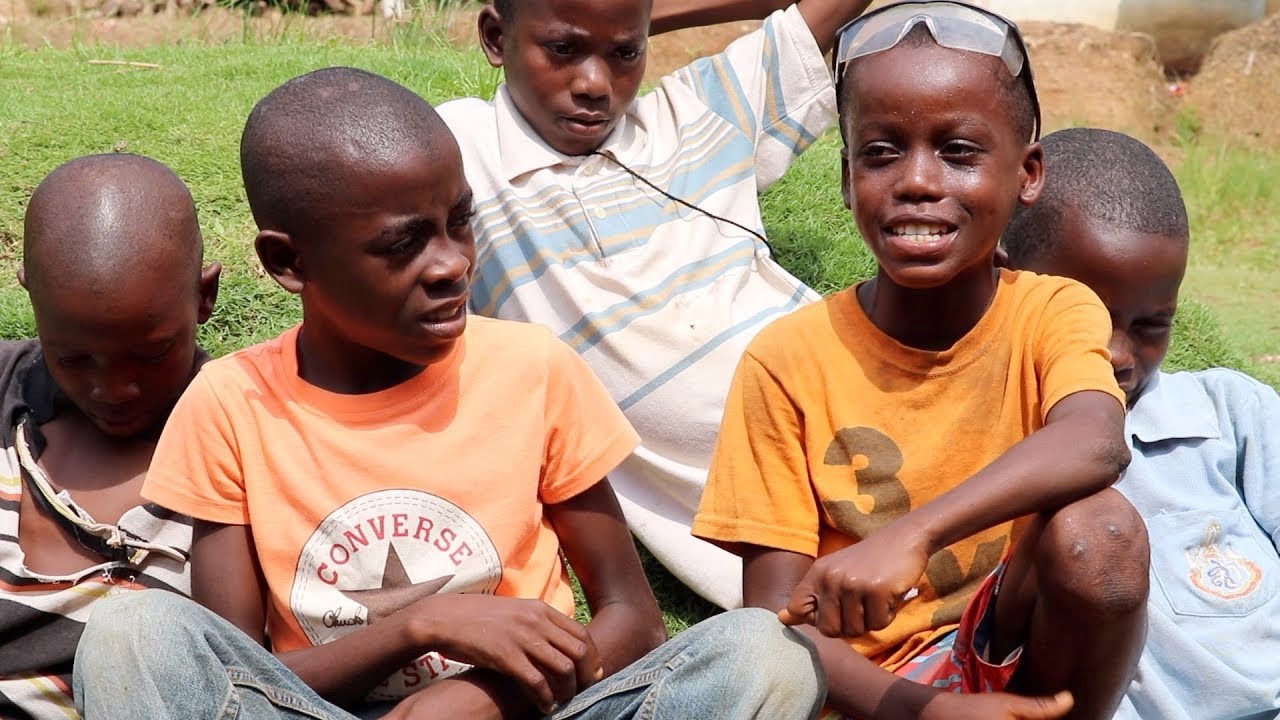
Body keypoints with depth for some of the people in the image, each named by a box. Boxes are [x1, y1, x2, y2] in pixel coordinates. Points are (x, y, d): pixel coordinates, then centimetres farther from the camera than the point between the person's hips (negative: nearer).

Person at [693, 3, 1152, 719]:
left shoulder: (1056, 312, -7)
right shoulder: (788, 359, -10)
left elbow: (1096, 443, -31)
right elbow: (778, 614, -10)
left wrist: (913, 534, -44)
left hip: (1023, 650, 2)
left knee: (1097, 528, -27)